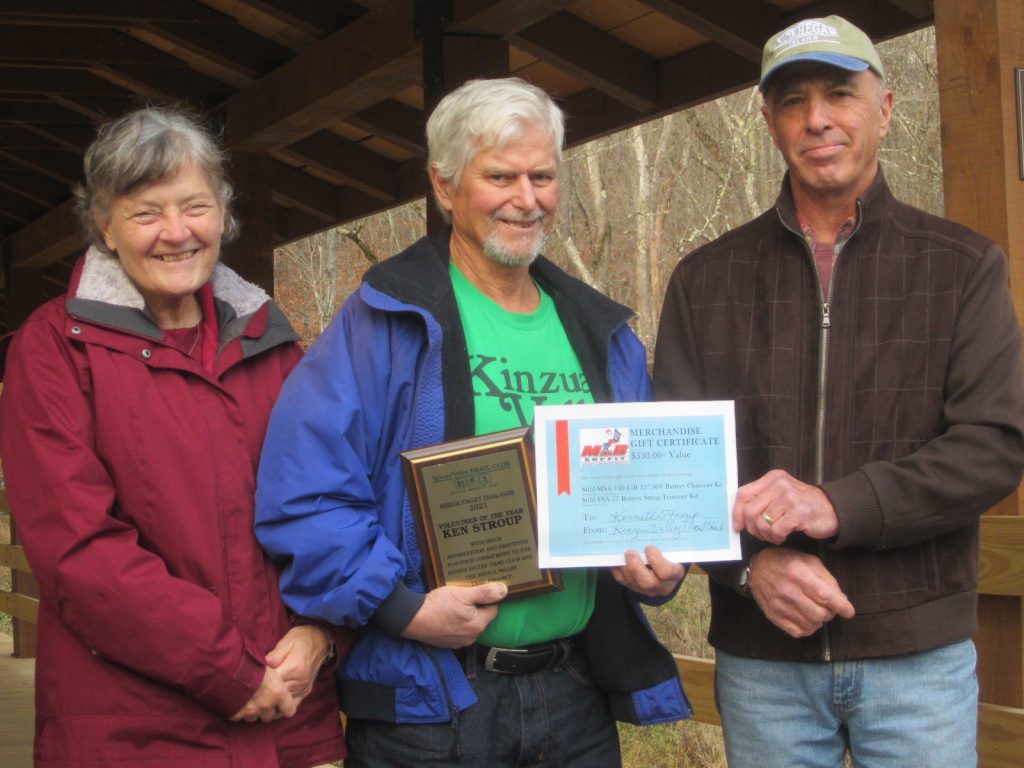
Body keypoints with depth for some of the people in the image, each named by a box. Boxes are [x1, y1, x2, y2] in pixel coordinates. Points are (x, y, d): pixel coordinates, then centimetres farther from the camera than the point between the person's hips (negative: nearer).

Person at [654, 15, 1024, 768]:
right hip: (759, 653, 1)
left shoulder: (963, 266, 2)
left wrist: (840, 505, -19)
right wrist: (749, 562, -13)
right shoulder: (706, 280, 7)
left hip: (920, 649, -1)